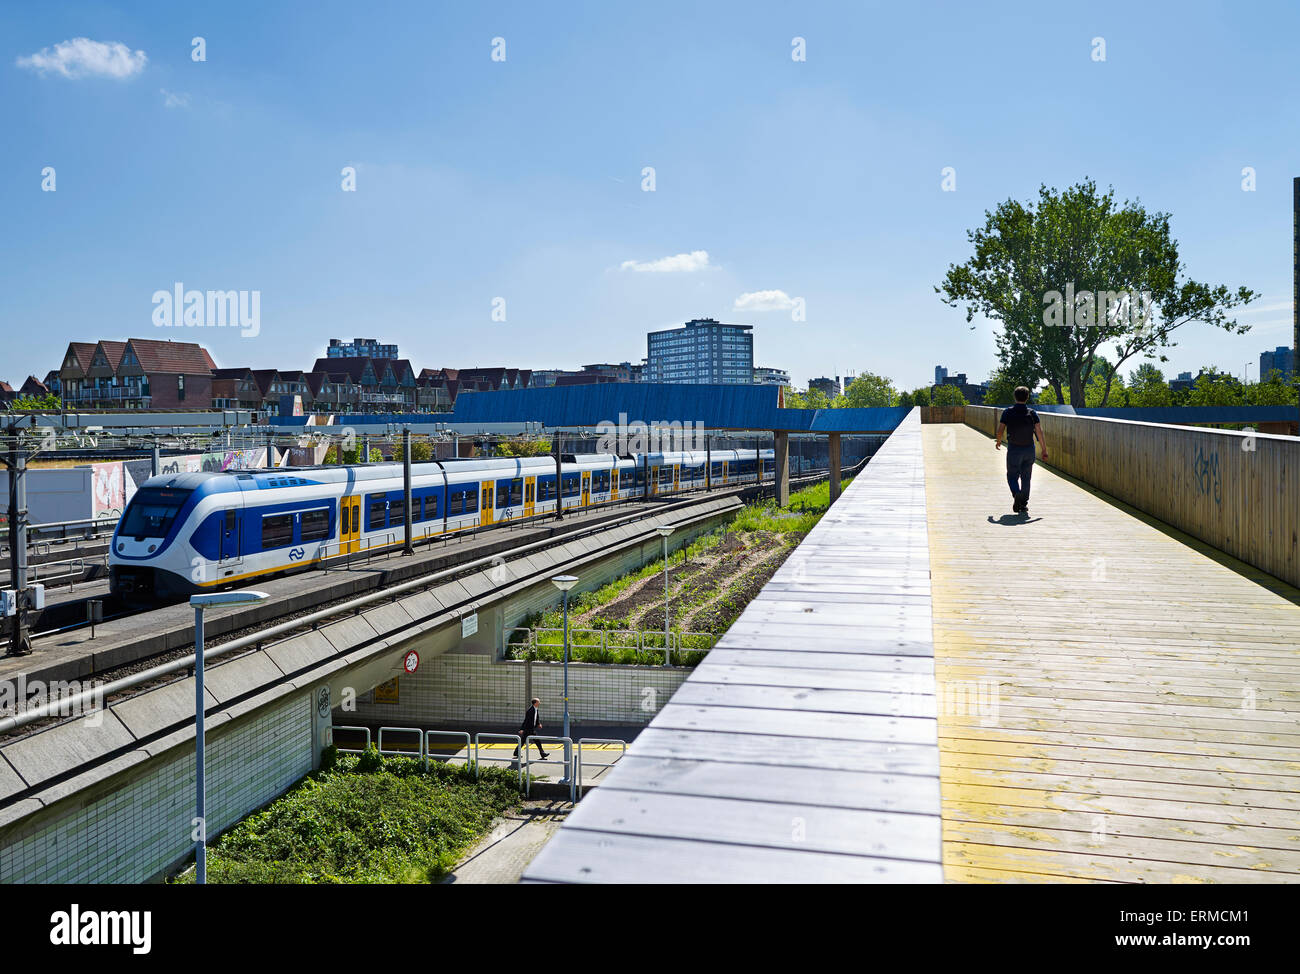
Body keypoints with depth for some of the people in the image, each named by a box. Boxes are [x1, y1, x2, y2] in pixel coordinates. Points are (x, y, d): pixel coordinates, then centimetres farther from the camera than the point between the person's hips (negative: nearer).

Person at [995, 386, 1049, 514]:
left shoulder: (1008, 412, -7)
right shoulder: (1032, 413, -3)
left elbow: (1000, 430, -7)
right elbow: (1039, 432, -8)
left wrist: (999, 442, 13)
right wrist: (1044, 450, -3)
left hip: (1014, 449, -2)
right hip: (1029, 449, 2)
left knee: (1012, 476, 6)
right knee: (1026, 478, 12)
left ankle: (1017, 494, -23)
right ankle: (1023, 505, 13)